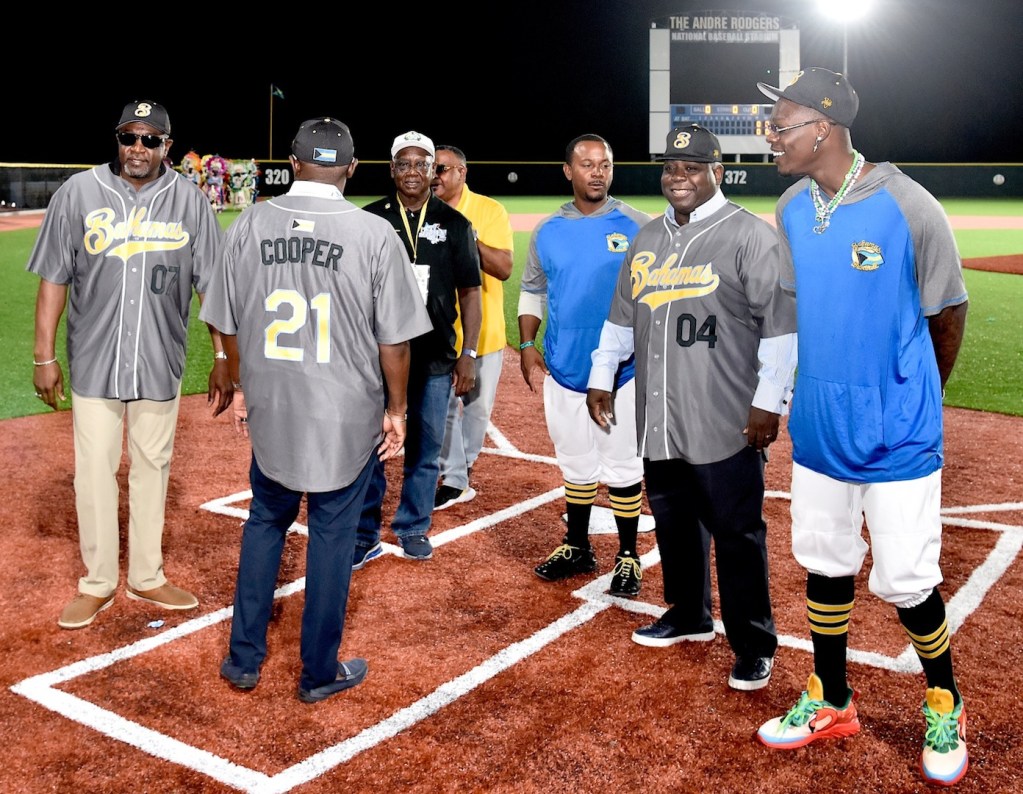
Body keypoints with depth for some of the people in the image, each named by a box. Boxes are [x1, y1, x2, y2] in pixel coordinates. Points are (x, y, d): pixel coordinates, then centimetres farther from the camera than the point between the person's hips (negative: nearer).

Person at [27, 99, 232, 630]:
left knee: (152, 469, 12)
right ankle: (98, 584, 22)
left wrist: (223, 358, -4)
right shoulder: (78, 193, -3)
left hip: (161, 364, 1)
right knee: (94, 472, 6)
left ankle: (147, 578, 27)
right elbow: (54, 278, 0)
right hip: (94, 362, -1)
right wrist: (45, 357, -2)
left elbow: (212, 284, 0)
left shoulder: (189, 199, -2)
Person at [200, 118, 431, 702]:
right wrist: (396, 408, 4)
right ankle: (320, 672, 23)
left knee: (266, 523, 21)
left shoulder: (250, 224, -2)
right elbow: (394, 339, -9)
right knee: (333, 534, 10)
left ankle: (244, 659, 29)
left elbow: (229, 324, 6)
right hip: (348, 416, -3)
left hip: (271, 409, 3)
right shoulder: (374, 233, -11)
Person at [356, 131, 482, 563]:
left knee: (425, 449, 9)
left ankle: (413, 528, 25)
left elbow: (469, 292, 6)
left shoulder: (454, 224, 4)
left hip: (435, 359, 1)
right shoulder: (370, 219, 2)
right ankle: (365, 537, 13)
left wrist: (468, 354, 0)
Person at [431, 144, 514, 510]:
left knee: (478, 409, 11)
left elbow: (504, 268, -15)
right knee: (443, 408, 4)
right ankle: (454, 481, 16)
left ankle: (464, 464, 34)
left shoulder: (490, 210, -6)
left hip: (483, 332, -1)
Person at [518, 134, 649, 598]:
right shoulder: (547, 231, 6)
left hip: (623, 372, -3)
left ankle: (628, 557, 18)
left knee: (623, 468, 4)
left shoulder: (638, 226, -4)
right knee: (576, 465, 15)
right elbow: (531, 292, 14)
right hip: (564, 370, 3)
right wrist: (526, 346, 3)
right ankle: (577, 549, 30)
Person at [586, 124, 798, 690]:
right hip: (658, 418, 7)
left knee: (736, 532, -1)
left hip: (726, 424, -7)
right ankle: (689, 615, 35)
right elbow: (621, 318, 22)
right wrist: (602, 378, 20)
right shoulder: (647, 239, 15)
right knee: (672, 519, 17)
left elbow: (780, 324, -11)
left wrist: (769, 402, -15)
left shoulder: (750, 235, -7)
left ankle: (754, 644, 13)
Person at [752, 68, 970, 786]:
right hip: (818, 429, 6)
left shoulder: (909, 207, -16)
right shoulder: (792, 209, 2)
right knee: (824, 565, 14)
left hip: (897, 435, -5)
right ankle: (832, 702, 33)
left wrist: (915, 398, 9)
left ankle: (944, 701, 29)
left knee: (905, 582, 1)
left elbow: (949, 315, -4)